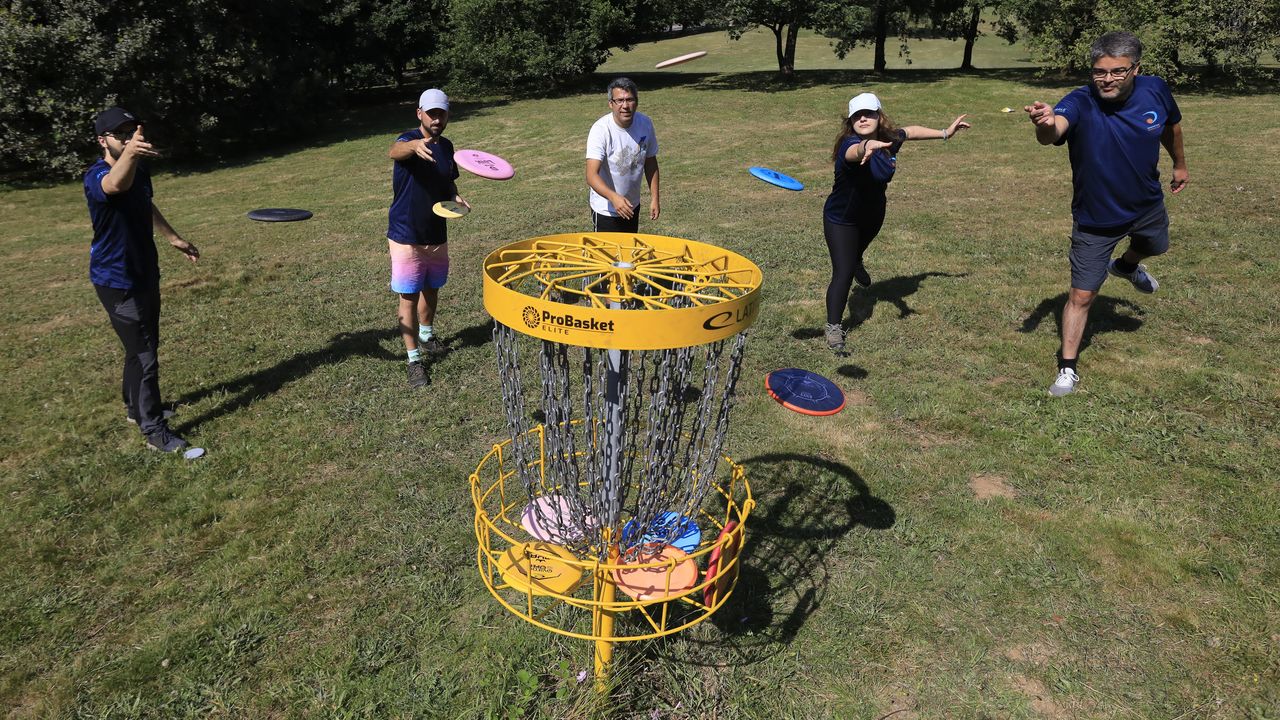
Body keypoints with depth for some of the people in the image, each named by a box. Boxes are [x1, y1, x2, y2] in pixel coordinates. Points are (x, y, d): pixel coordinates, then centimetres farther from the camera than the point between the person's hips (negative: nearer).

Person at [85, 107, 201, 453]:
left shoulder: (141, 169, 2)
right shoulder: (96, 177, -24)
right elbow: (116, 185, -51)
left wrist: (174, 238, 28)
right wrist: (129, 153, -69)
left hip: (145, 271, 8)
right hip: (117, 281, -8)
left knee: (142, 346, 22)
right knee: (144, 355, -5)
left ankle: (135, 407, 41)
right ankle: (154, 431, 6)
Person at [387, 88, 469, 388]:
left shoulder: (446, 146, 4)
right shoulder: (409, 139, -16)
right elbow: (393, 151, -41)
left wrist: (455, 197, -3)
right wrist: (413, 145, -65)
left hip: (437, 236, 6)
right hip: (406, 237, -6)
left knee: (432, 289, 21)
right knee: (408, 298, 0)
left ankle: (426, 334, 46)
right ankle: (414, 359, 10)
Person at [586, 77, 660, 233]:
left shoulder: (645, 123, -9)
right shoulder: (601, 129, -26)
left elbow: (650, 162, 5)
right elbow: (591, 175, -35)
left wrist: (654, 198, 3)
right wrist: (614, 197, -51)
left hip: (632, 205, 5)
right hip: (606, 209, -5)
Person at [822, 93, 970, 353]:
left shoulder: (890, 139, -14)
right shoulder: (850, 144, -35)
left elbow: (910, 131, 8)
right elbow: (854, 151, -61)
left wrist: (945, 133, 15)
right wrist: (867, 147, -84)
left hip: (872, 214, 6)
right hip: (841, 220, -6)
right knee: (843, 274, -14)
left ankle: (855, 265, 71)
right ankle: (833, 328, -2)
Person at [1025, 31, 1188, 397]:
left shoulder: (1155, 90, -14)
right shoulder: (1080, 103, -29)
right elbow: (1054, 131, -52)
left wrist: (1180, 163, 22)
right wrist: (1045, 126, -76)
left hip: (1147, 206, 5)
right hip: (1095, 220, -4)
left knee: (1154, 246, 34)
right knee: (1081, 295, -2)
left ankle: (1127, 265, 70)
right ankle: (1067, 369, 12)